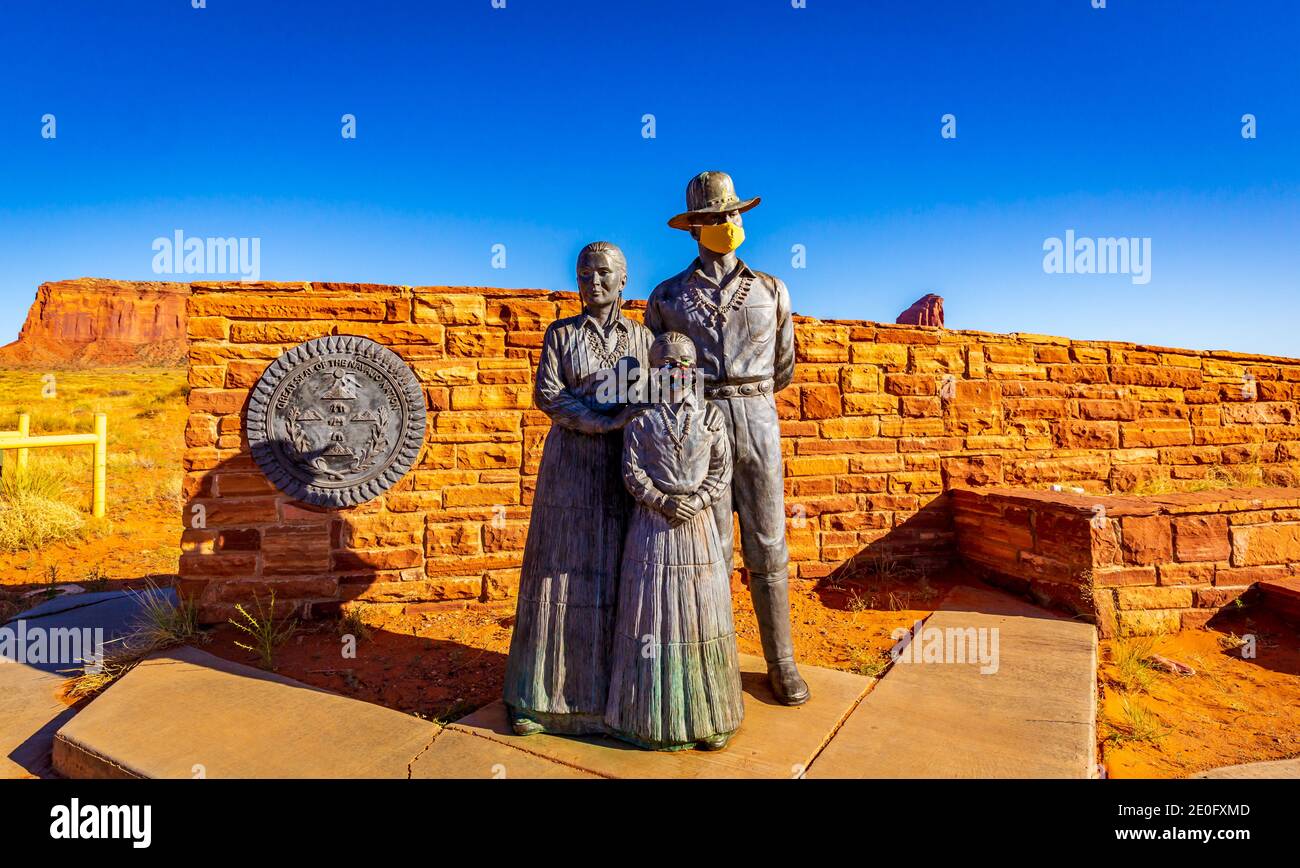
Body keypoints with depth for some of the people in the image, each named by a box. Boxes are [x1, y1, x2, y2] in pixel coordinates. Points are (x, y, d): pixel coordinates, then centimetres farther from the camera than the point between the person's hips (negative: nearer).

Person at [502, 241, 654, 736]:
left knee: (621, 573, 3)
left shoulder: (642, 337, 10)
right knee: (564, 570, 0)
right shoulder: (561, 334, 5)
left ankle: (617, 690, 15)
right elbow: (547, 395, -6)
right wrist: (609, 420, -16)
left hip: (627, 466, 2)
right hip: (572, 464, -1)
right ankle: (545, 693, 10)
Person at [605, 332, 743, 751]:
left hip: (697, 524, 2)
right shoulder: (641, 418, 1)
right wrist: (663, 502, -15)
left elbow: (722, 470, 3)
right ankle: (654, 719, 19)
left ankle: (707, 717, 22)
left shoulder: (709, 415, 5)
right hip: (653, 523, -1)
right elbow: (632, 471, -3)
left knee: (700, 616, 7)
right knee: (653, 615, 4)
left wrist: (696, 501, -11)